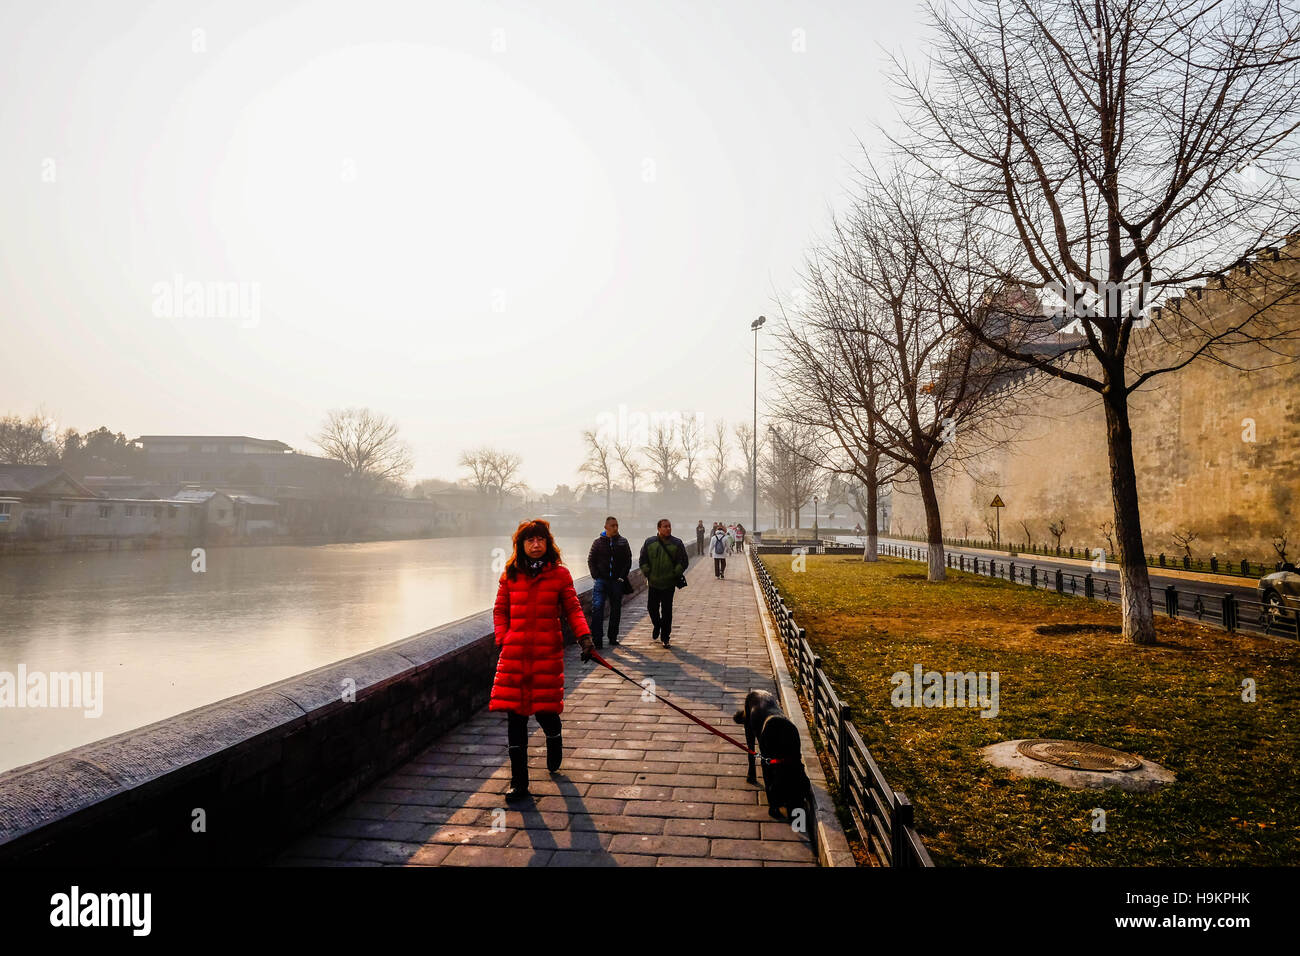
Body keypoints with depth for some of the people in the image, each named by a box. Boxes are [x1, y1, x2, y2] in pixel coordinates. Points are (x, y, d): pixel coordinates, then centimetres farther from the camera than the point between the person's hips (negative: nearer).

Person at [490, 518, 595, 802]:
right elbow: (500, 610, 13)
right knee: (515, 715, 1)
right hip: (514, 653, 2)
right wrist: (503, 640, 1)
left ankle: (554, 742, 41)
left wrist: (584, 636, -15)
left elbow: (572, 608, 0)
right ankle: (519, 782, 15)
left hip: (547, 653, -2)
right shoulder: (510, 574, 7)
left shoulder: (560, 574, 1)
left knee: (545, 710, 3)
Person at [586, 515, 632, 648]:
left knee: (616, 610, 8)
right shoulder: (598, 542, 4)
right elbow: (591, 561, 6)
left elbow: (628, 561, 8)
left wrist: (622, 577, -3)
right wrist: (596, 577, -5)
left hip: (617, 581, 2)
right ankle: (597, 638, -11)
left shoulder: (623, 542, 7)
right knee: (597, 607, -13)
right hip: (601, 580, -2)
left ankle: (613, 638, 20)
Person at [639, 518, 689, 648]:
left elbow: (684, 562, 3)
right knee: (652, 608, 9)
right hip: (653, 583, 2)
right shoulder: (649, 542, 2)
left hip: (669, 584, -2)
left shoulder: (677, 543, 0)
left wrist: (675, 574, -5)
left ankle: (665, 637, 11)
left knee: (667, 610, 0)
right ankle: (657, 626, 38)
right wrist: (647, 573, -2)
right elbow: (642, 560, 7)